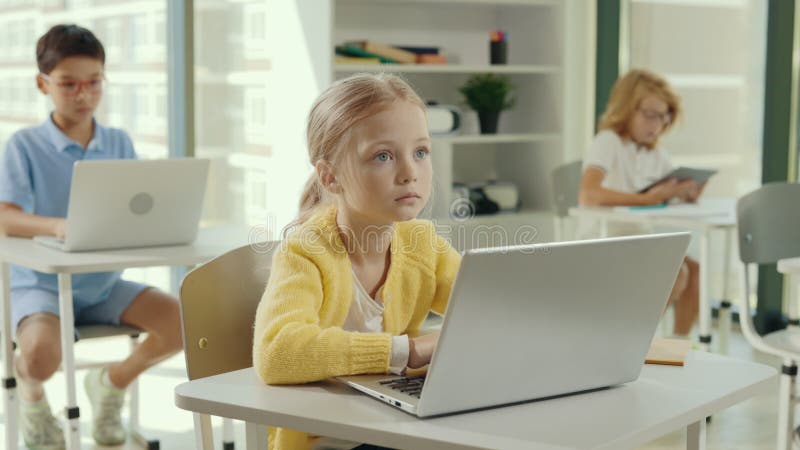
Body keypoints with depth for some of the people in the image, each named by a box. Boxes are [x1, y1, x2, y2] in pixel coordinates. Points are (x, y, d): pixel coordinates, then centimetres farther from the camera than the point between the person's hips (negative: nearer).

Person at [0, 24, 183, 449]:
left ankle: (114, 380, 14)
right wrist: (57, 226, -39)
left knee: (180, 320, -17)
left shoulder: (119, 143, 6)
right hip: (39, 283, -4)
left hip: (104, 283, 4)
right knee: (43, 351, -34)